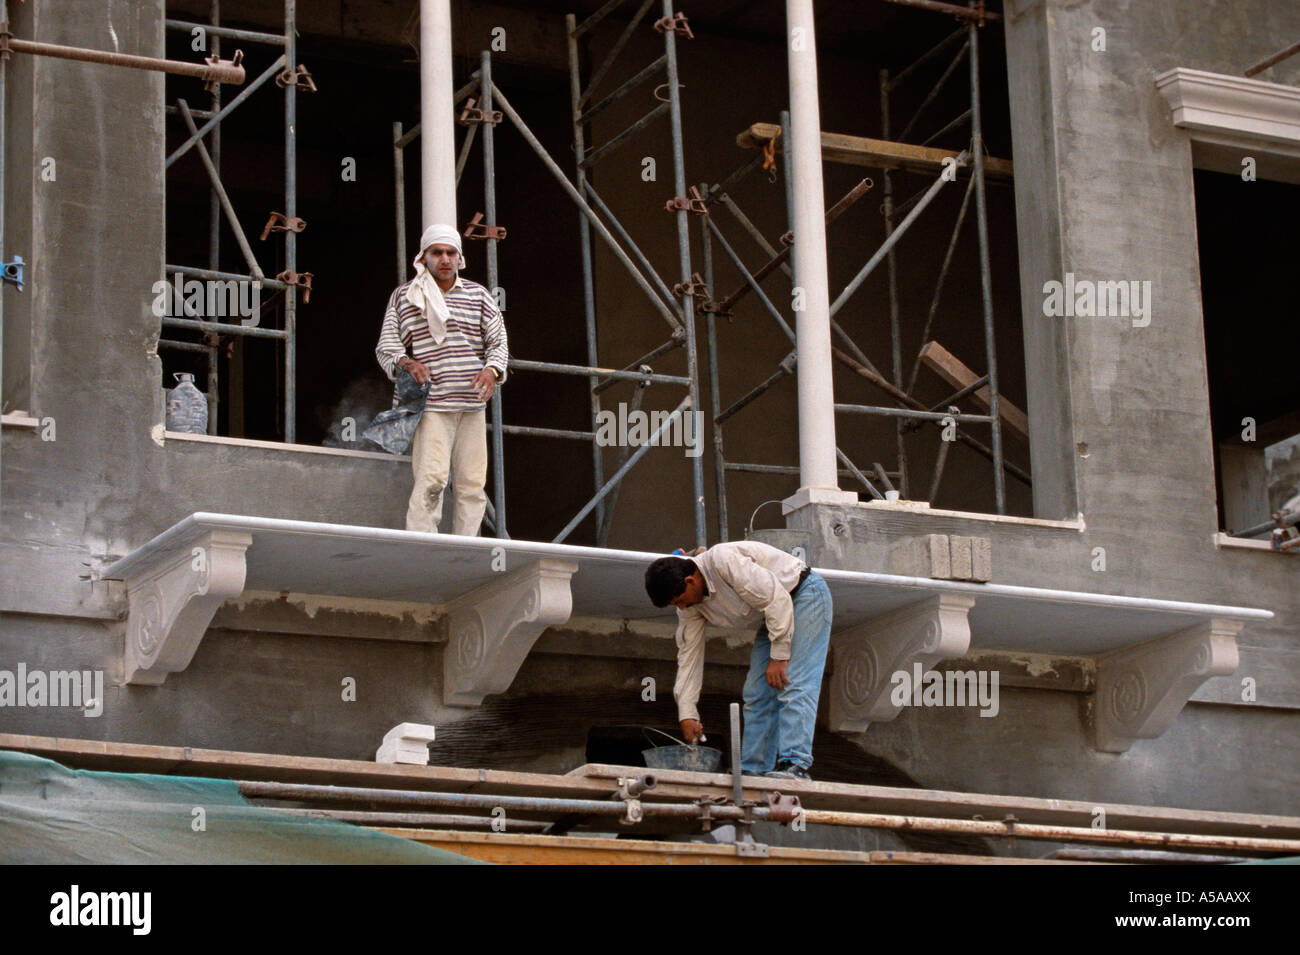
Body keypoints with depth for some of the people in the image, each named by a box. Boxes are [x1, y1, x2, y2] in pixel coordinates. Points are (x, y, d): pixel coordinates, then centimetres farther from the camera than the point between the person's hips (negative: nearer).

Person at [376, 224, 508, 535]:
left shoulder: (478, 295, 14)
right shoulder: (403, 297, 8)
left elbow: (498, 342, 13)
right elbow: (386, 346, 9)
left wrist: (491, 370, -8)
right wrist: (406, 363, -13)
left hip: (472, 404, 3)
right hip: (431, 404, -3)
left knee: (472, 483, 0)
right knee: (431, 478, -16)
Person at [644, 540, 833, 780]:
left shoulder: (724, 561, -31)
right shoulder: (690, 606, -4)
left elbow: (777, 600, -29)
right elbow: (689, 655, 2)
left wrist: (779, 656, -25)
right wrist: (686, 713, -1)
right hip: (773, 616, 9)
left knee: (794, 686, -20)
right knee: (757, 693, 2)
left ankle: (795, 765, -27)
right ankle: (752, 771, 2)